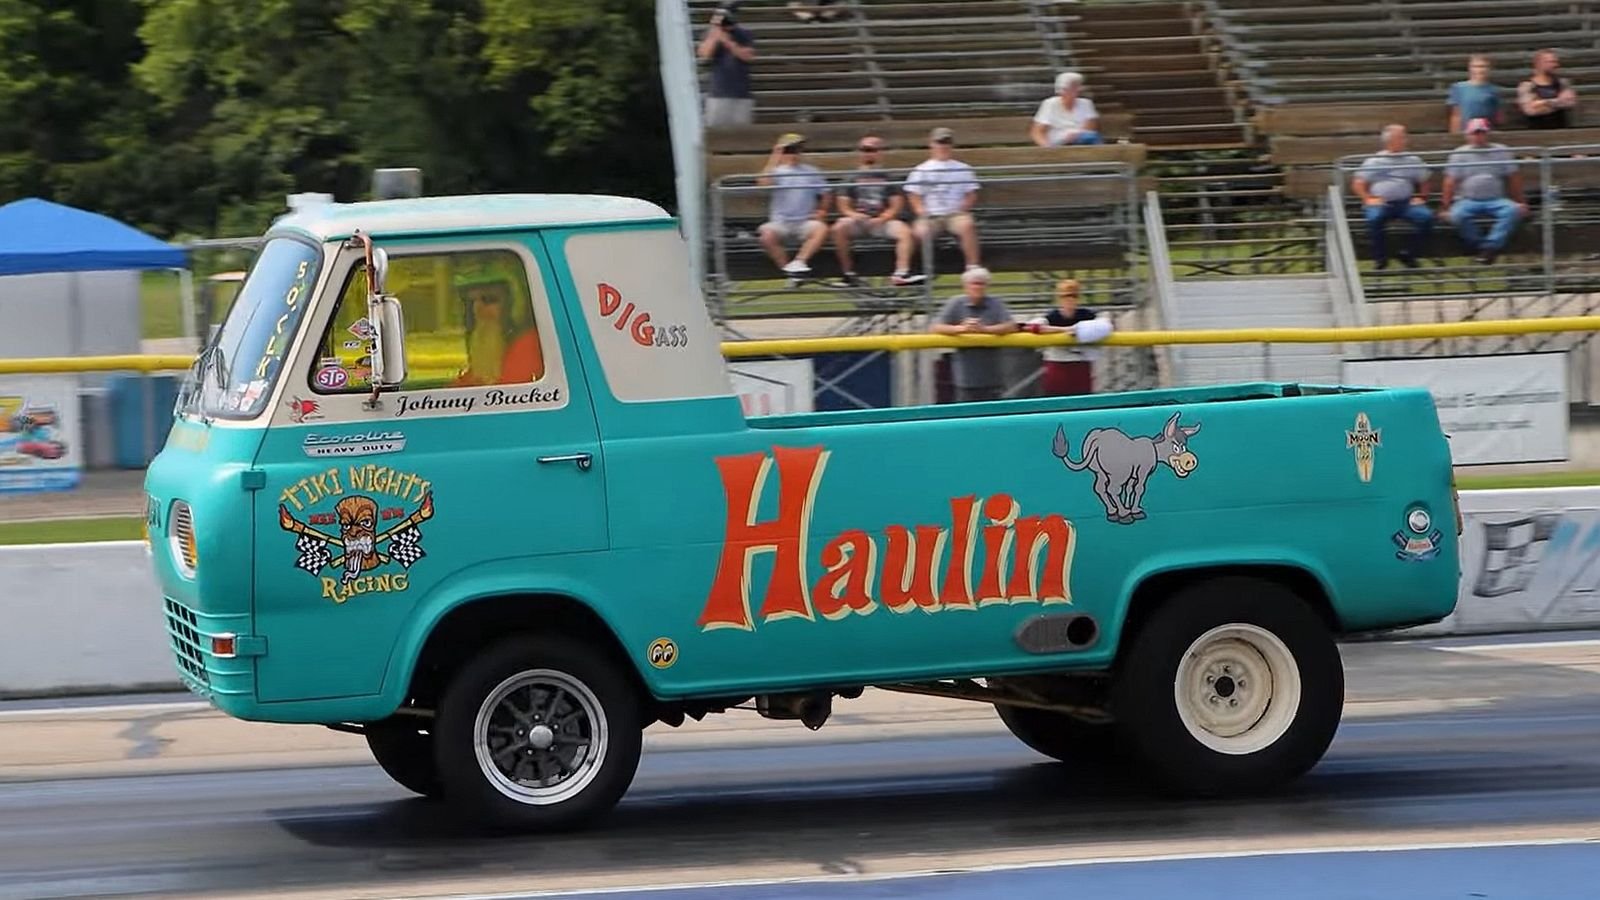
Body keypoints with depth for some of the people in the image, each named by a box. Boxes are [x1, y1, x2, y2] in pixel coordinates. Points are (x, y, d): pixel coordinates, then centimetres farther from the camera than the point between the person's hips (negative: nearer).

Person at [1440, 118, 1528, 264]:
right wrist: (1445, 207, -6)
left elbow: (1514, 179, 12)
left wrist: (1520, 202, 7)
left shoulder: (1501, 152, 10)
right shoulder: (1459, 154, 7)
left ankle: (1490, 247, -32)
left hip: (1496, 201, 1)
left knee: (1513, 210, -31)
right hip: (1468, 201, -1)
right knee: (1457, 215, -35)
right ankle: (1478, 246, -22)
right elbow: (1450, 182, 2)